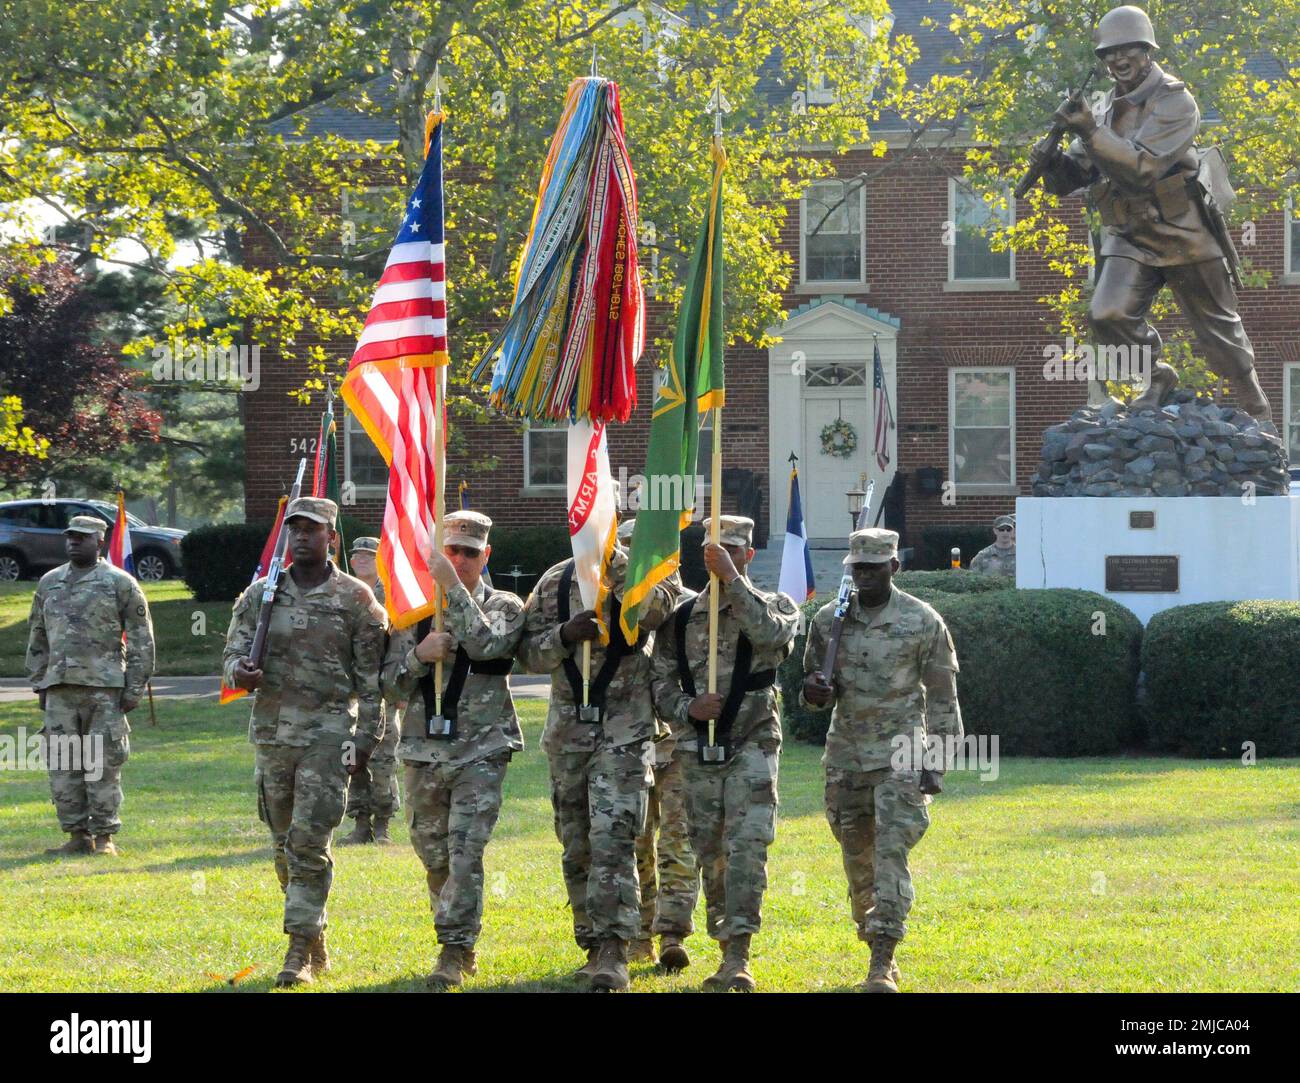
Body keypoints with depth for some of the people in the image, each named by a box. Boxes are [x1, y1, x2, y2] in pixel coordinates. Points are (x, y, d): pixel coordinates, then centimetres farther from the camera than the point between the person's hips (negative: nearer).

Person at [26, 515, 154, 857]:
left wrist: (135, 688, -6)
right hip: (59, 690, 5)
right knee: (63, 765, 3)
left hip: (104, 688, -5)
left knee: (103, 764, -4)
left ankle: (104, 837, 1)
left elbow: (141, 640, 0)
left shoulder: (120, 583, 1)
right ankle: (77, 835, 9)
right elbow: (37, 638, 20)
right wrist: (38, 684, 13)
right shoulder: (49, 583, 15)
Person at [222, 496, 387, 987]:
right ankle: (315, 941, 23)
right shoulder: (260, 595, 8)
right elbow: (233, 652, 7)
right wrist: (239, 671, -17)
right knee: (285, 845, 10)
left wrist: (367, 739, -5)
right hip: (271, 730, 4)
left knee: (310, 842, -10)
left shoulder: (356, 599, -1)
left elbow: (372, 677, 0)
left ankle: (300, 953, -8)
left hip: (328, 731, -4)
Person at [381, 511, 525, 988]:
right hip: (424, 750, 4)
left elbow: (486, 644, -21)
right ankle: (464, 944, 27)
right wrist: (418, 655, -13)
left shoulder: (504, 607, 2)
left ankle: (454, 952, -11)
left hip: (481, 751, -4)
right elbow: (391, 686, 7)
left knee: (465, 851, -13)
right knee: (434, 855, 10)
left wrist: (453, 586, -21)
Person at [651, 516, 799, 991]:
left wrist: (732, 579, -21)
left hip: (751, 745, -3)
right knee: (711, 855, 7)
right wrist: (688, 707, -12)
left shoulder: (774, 605, 3)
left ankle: (739, 956, -18)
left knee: (746, 848, -14)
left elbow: (769, 634, -21)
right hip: (699, 750, 3)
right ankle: (726, 952, 18)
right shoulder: (681, 619, 10)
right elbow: (660, 683, 9)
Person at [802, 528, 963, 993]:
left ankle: (883, 962, -17)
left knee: (891, 852, -14)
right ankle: (874, 944, 24)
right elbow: (815, 687, 16)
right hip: (846, 755, 4)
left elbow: (942, 699, -1)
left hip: (900, 756, -4)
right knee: (857, 857, 9)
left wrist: (936, 763, -5)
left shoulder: (923, 622, -4)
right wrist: (815, 689, -10)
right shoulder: (828, 620, 5)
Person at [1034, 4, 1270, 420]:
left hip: (1185, 237, -5)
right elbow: (1077, 173, 8)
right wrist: (1055, 165, -15)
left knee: (1220, 331, 7)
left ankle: (1257, 411, 27)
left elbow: (1142, 167, -26)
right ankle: (1157, 377, 8)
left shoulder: (1174, 103, -14)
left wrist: (1090, 133, -36)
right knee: (1108, 316, -17)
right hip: (1130, 238, 5)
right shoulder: (1108, 105, 7)